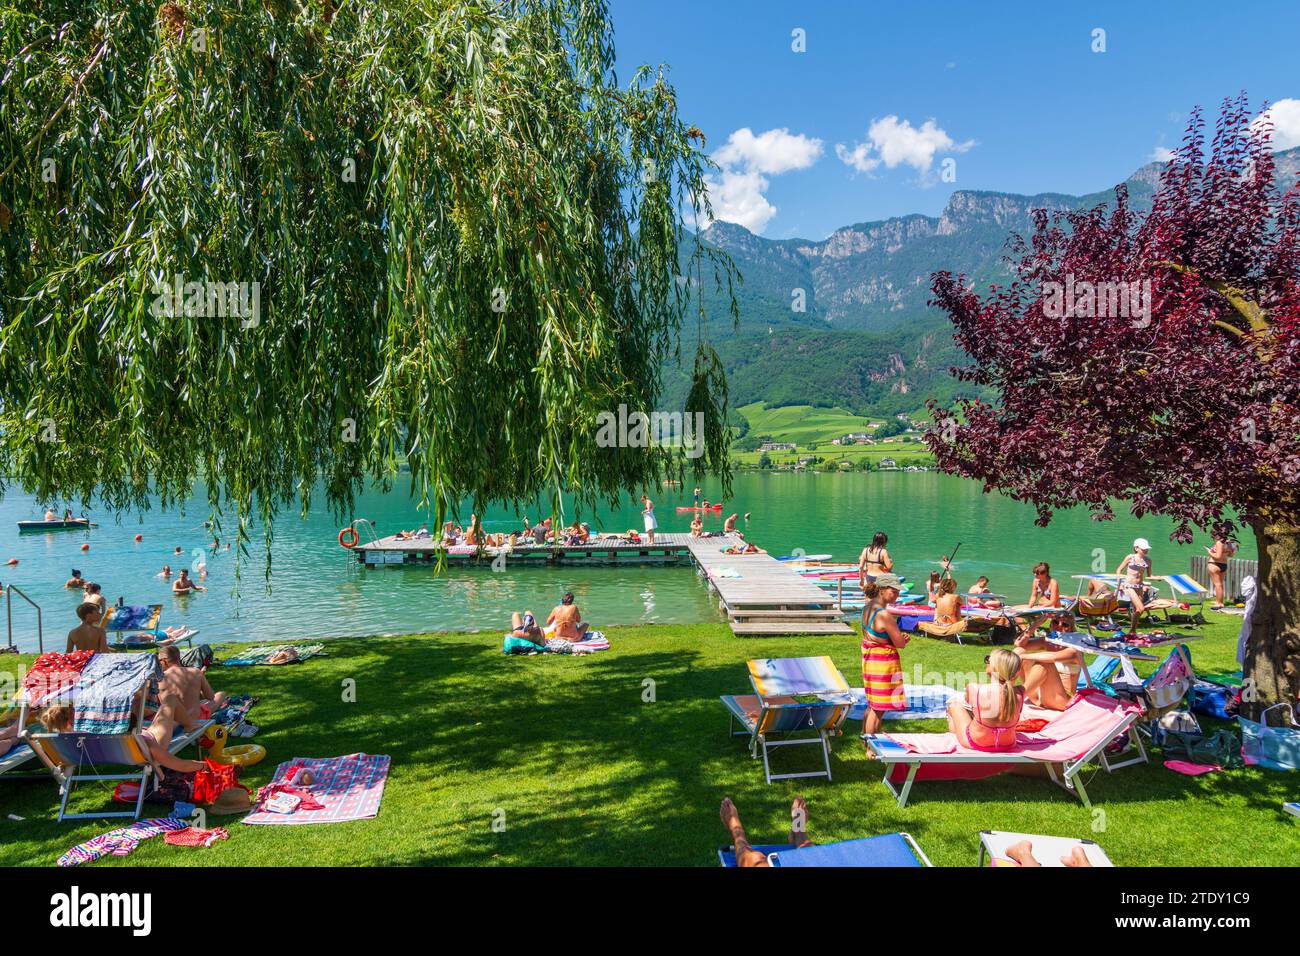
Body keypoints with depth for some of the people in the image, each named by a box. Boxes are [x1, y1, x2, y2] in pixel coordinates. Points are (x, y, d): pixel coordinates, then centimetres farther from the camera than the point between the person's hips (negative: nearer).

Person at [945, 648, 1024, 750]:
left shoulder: (974, 689, -30)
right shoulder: (1020, 694, -24)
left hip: (975, 744, -3)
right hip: (1008, 744, 3)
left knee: (954, 702, 23)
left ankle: (954, 726, 57)